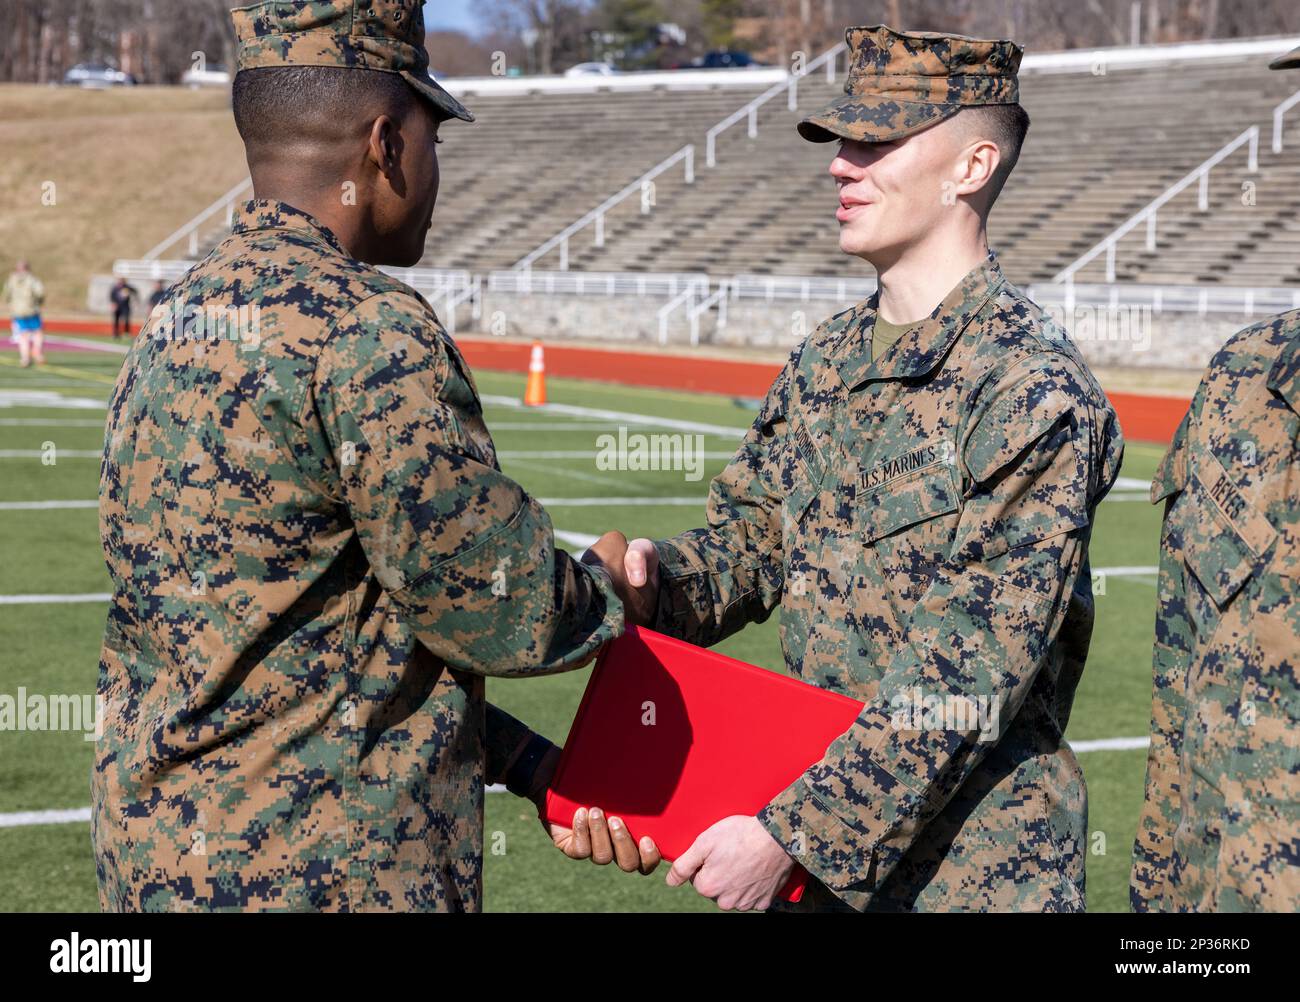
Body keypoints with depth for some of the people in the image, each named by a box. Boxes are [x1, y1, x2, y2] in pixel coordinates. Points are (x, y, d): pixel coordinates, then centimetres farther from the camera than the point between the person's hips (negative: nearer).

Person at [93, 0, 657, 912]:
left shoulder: (175, 331, 10)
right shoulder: (368, 330, -18)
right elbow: (498, 609, -15)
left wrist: (539, 770, 10)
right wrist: (606, 589, 8)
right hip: (325, 872, -8)